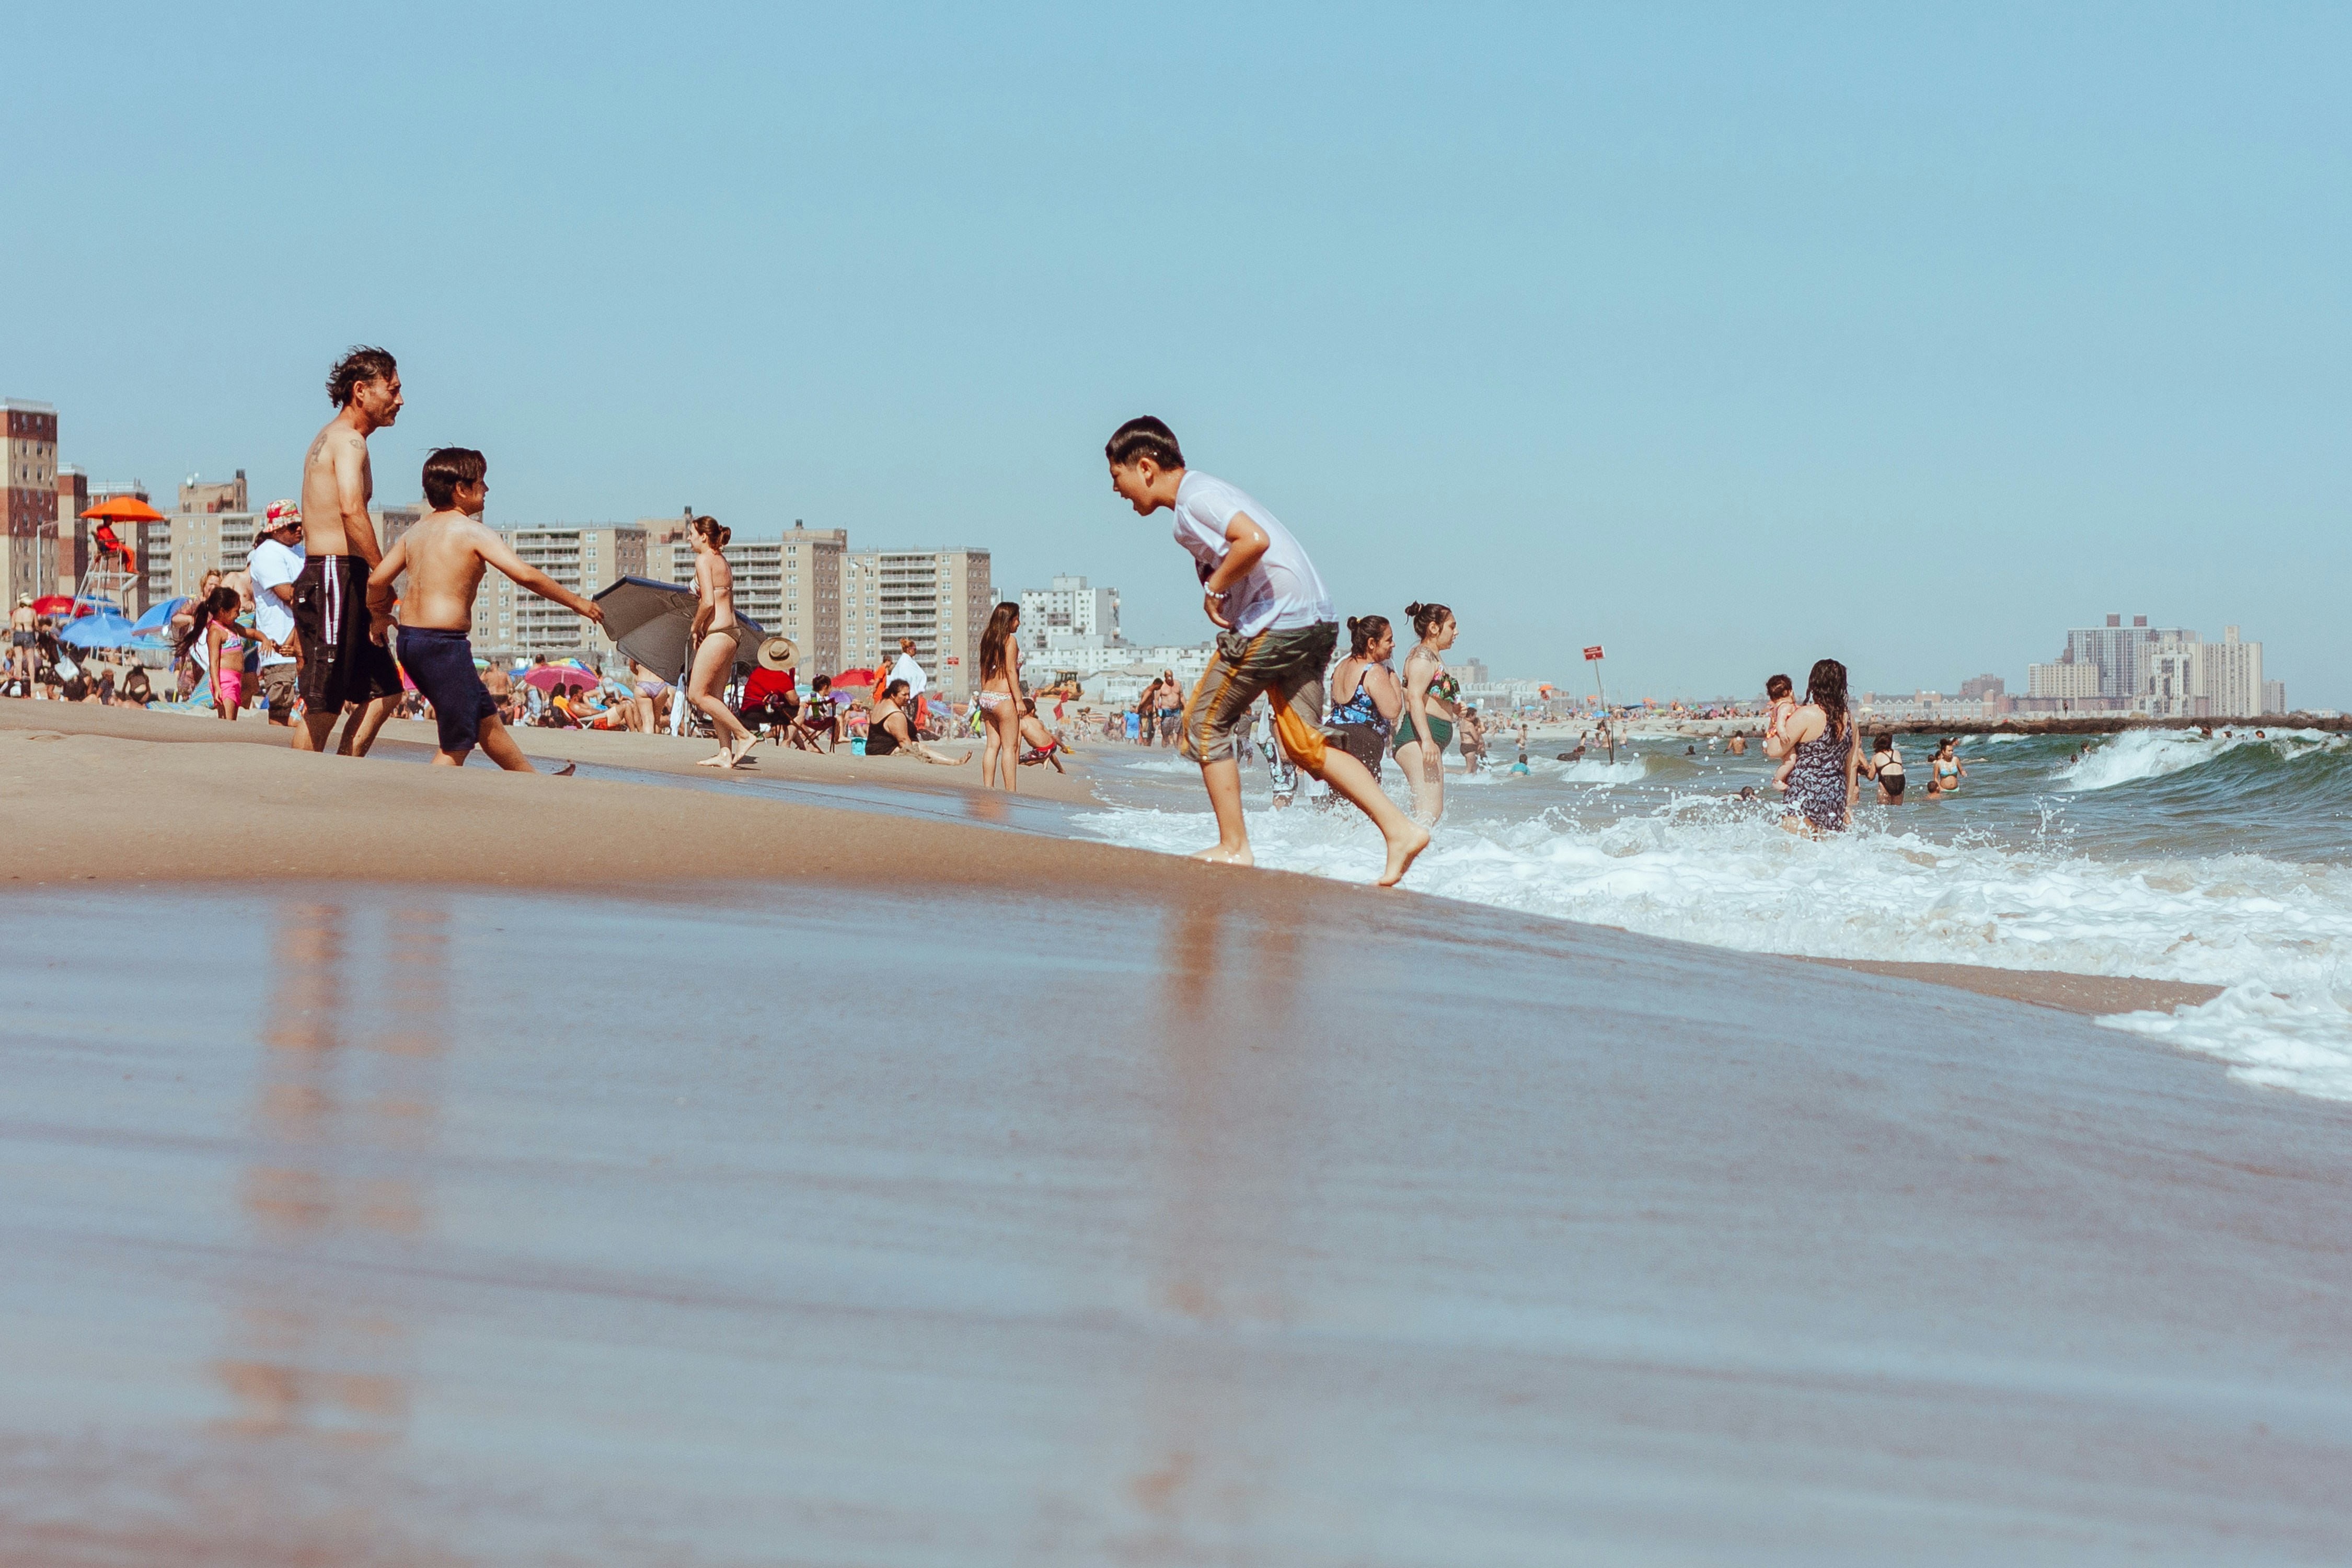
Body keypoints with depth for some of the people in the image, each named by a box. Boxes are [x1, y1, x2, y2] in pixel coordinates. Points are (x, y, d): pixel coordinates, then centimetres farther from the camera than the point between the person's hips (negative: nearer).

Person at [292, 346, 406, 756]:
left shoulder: (328, 439, 22)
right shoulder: (348, 440, -9)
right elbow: (352, 509, -25)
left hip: (333, 579, 10)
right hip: (335, 578, -10)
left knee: (384, 691, 11)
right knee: (324, 704, -8)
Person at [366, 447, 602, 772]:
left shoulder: (416, 531, 11)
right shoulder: (472, 532, -11)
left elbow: (376, 581, 8)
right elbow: (525, 575, -18)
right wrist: (578, 603, -9)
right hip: (444, 644, -9)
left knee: (486, 718, 24)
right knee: (456, 745, 0)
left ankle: (534, 781, 38)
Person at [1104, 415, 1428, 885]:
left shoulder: (1194, 499, -10)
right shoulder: (1206, 494, 22)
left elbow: (1255, 540, -25)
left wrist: (1214, 589, -13)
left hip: (1274, 623, -10)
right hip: (1316, 621, 10)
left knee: (1204, 726, 2)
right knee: (1303, 743, 10)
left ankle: (1233, 847, 5)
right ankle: (1400, 829, 2)